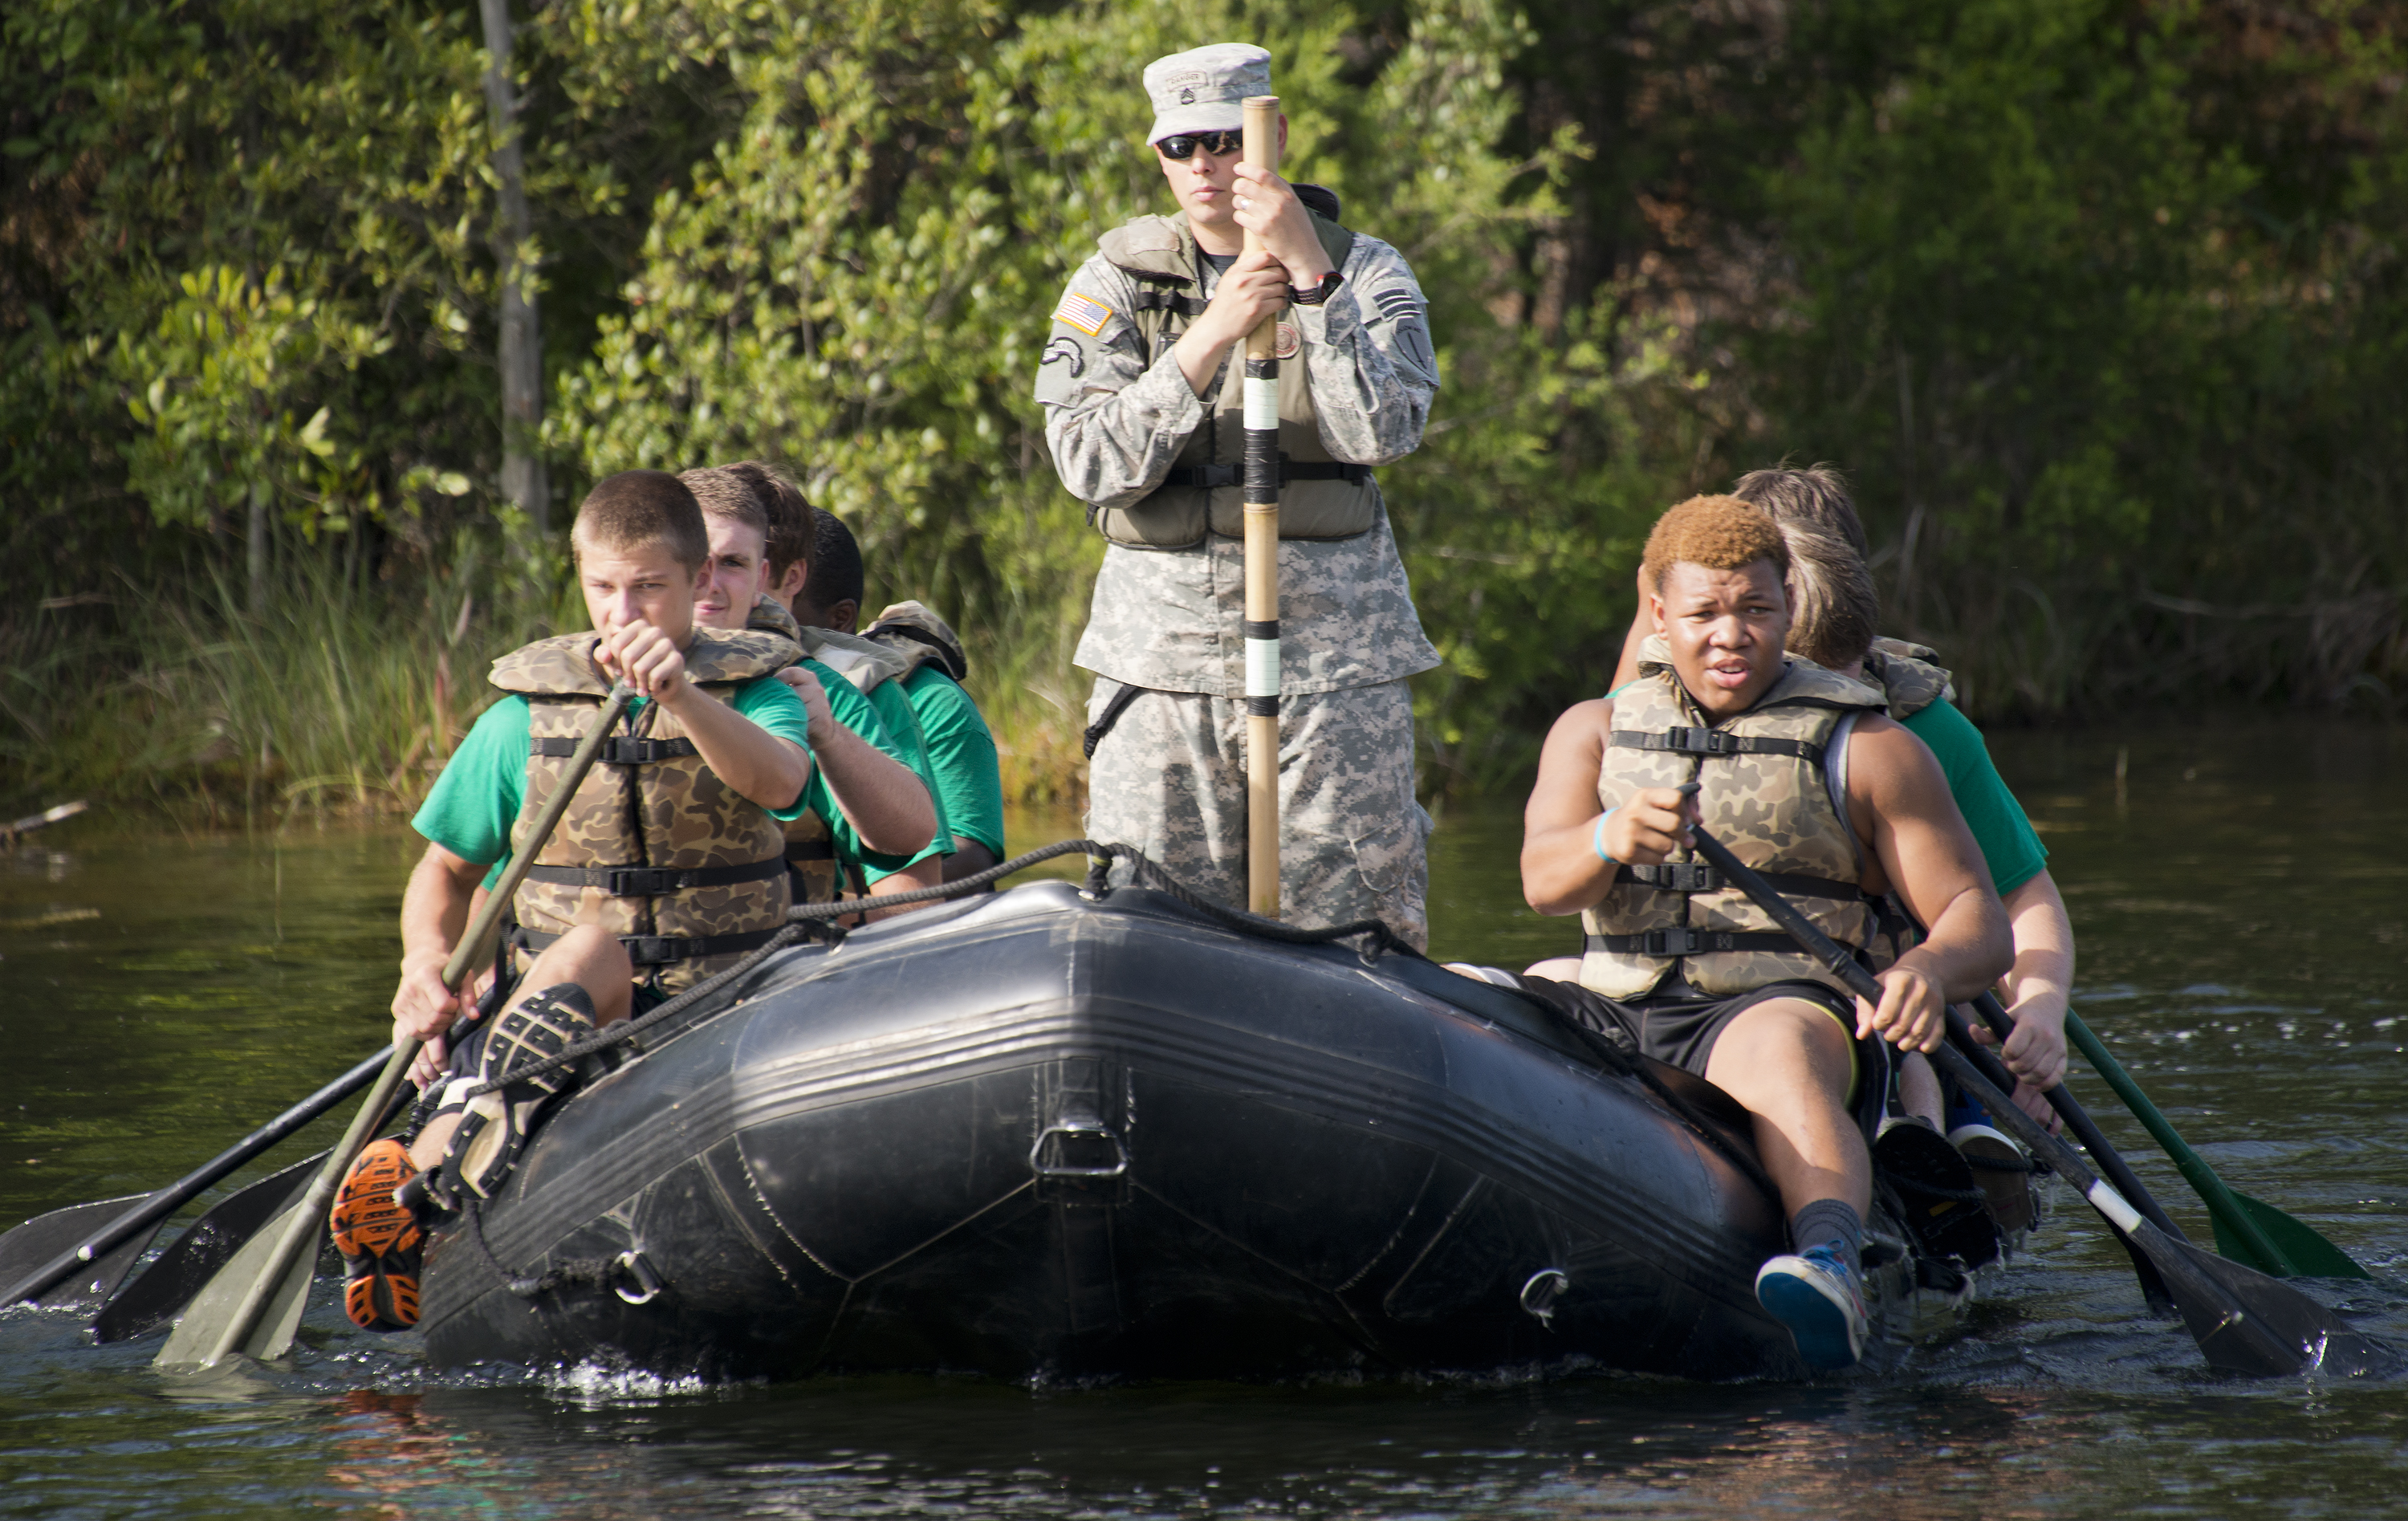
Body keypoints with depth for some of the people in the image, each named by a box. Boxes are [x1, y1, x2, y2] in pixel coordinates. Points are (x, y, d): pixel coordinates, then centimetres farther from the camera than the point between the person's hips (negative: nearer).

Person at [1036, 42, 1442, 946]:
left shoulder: (1363, 270, 4)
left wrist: (1311, 275, -18)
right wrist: (1210, 336, -17)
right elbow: (1090, 463, -8)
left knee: (1352, 932, -3)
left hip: (1331, 642, -1)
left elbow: (1386, 431, -13)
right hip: (1161, 640, 1)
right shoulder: (1116, 283, 6)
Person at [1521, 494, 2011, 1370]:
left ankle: (1832, 1266, -66)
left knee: (1777, 1053, -41)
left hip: (1785, 1007, -4)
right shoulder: (1596, 732, 18)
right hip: (1615, 1012, 4)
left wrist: (1928, 971, -23)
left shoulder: (1866, 747, 10)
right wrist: (1612, 838, -27)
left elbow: (1977, 919, 3)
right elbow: (1542, 879, -1)